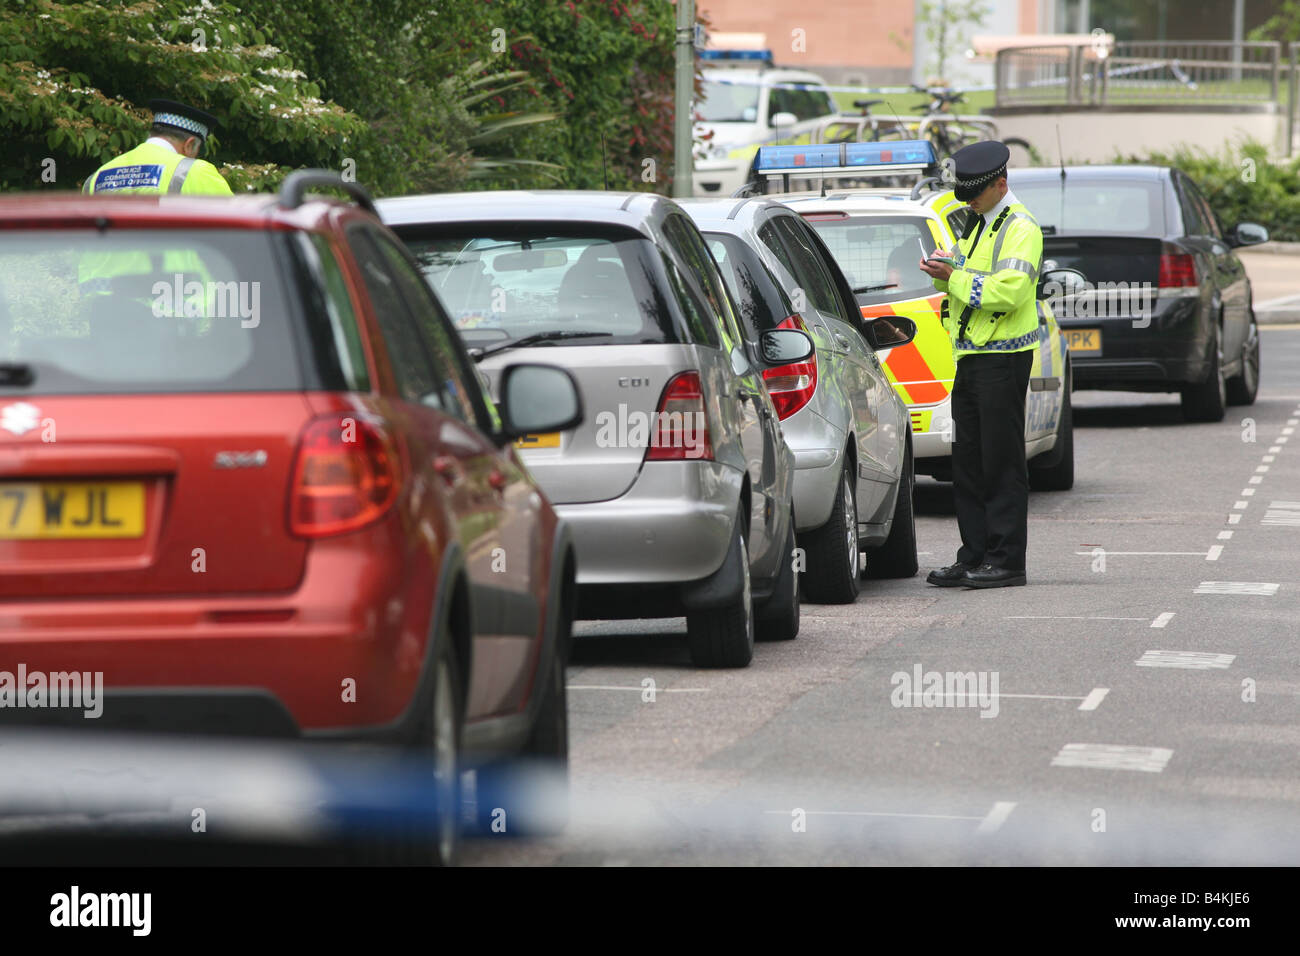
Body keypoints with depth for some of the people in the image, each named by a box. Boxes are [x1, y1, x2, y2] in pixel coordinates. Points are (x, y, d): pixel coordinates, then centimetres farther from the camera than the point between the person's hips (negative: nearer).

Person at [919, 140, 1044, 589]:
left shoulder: (1020, 228, -10)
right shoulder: (976, 224, 19)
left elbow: (1010, 289, -23)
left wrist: (955, 278, -21)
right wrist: (944, 269, 1)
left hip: (1002, 359, -9)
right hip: (970, 357, 9)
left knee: (1002, 463, -6)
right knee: (968, 463, 9)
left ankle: (1006, 561, -4)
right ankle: (974, 558, 14)